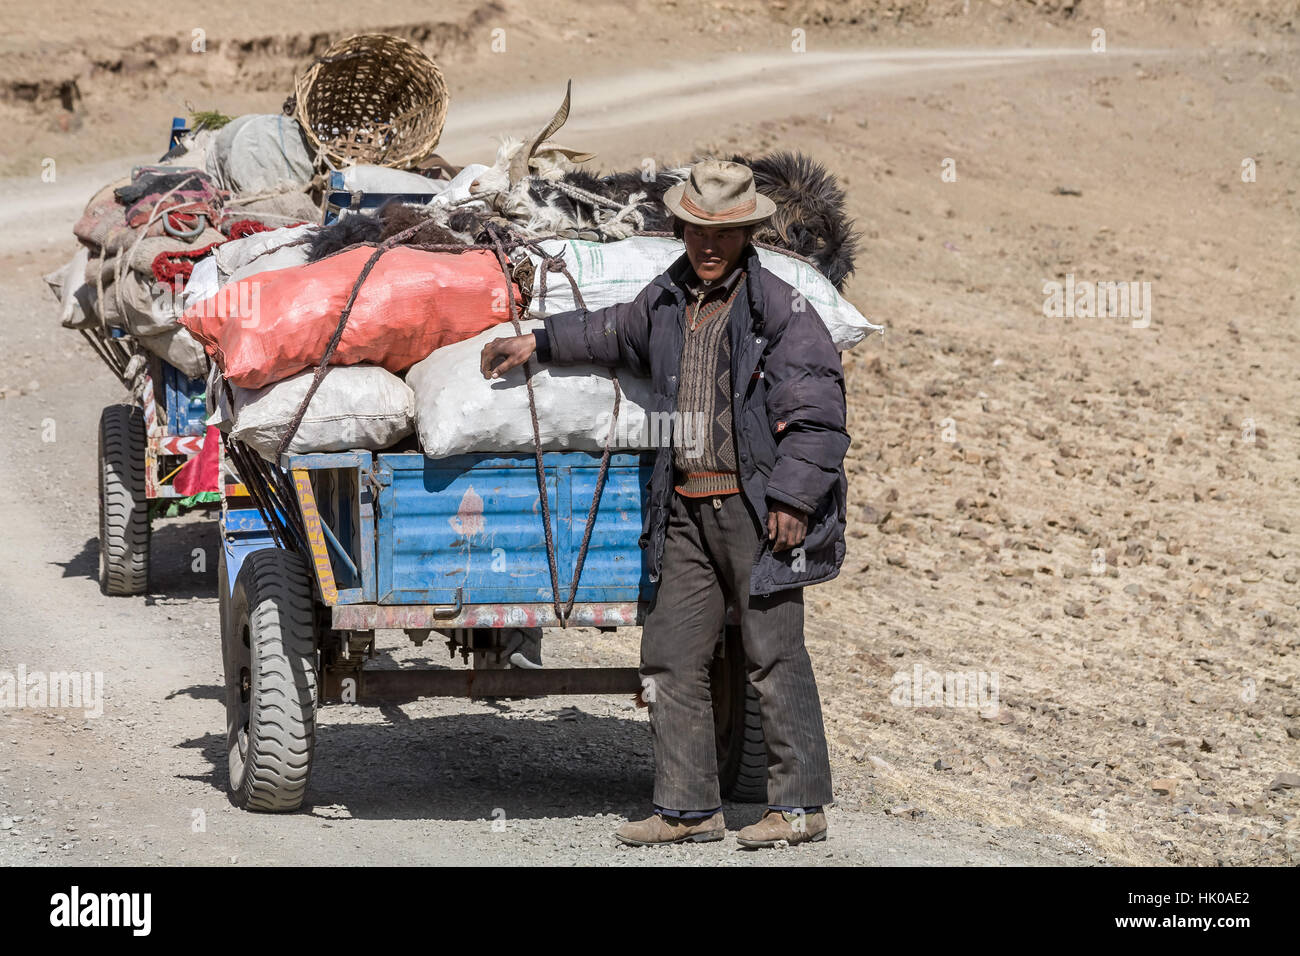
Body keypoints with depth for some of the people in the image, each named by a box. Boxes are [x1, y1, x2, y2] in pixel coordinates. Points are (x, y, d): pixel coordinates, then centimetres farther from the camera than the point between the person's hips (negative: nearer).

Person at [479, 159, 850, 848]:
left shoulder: (779, 309, -7)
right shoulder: (666, 302, 13)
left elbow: (816, 411, -11)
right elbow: (617, 333, 36)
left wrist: (792, 497, -17)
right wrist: (539, 344, 36)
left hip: (753, 506, -7)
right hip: (685, 508, 7)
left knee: (773, 653, -5)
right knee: (670, 655, 5)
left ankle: (800, 804, 2)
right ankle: (688, 807, 11)